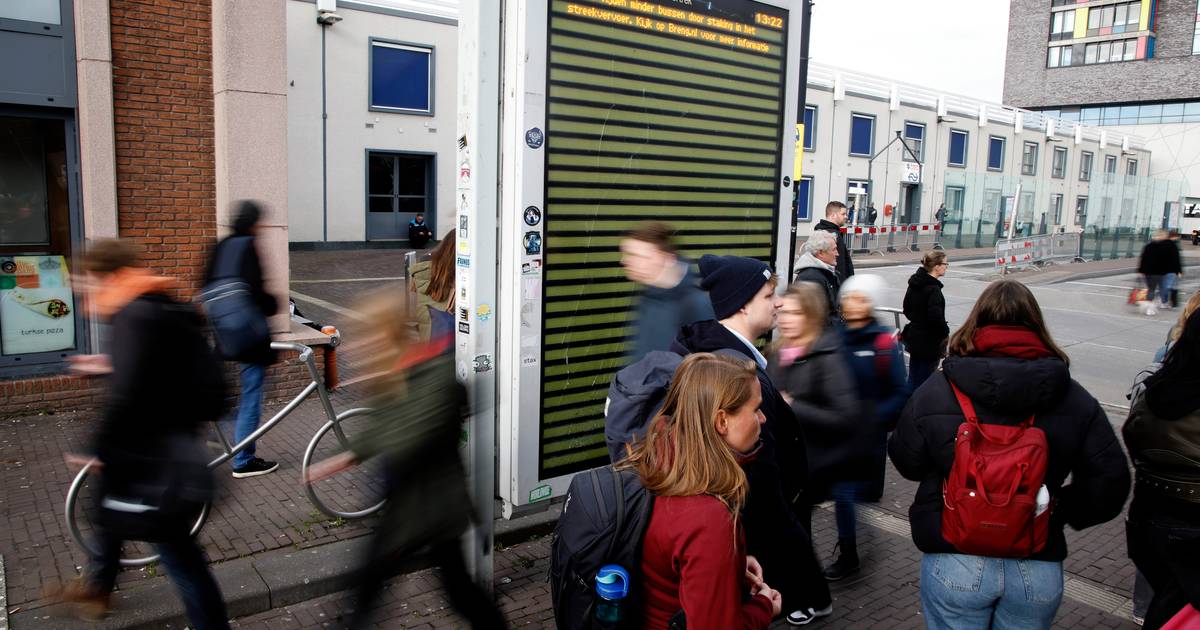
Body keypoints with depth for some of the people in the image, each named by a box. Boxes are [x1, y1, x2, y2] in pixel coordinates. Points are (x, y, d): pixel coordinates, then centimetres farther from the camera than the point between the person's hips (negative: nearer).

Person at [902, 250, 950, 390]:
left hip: (914, 338, 8)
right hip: (930, 342, -8)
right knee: (923, 380, 2)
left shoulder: (914, 283, 6)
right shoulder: (933, 289, -20)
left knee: (913, 380, 17)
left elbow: (907, 309, 16)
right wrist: (946, 332, -11)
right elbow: (936, 317, -26)